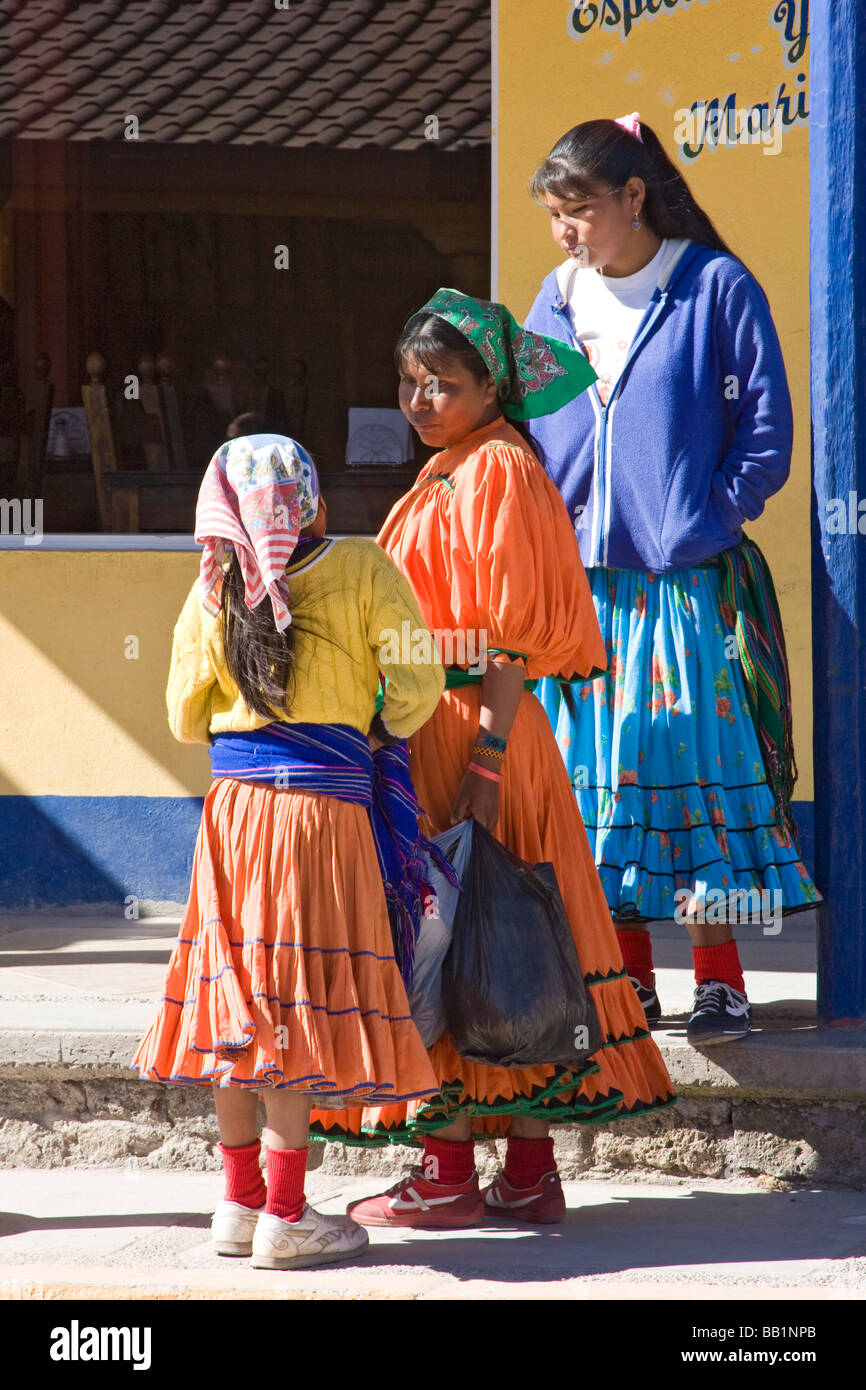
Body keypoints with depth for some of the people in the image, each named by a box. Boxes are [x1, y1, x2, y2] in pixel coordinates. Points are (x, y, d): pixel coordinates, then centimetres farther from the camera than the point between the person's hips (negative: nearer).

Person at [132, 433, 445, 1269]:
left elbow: (185, 720, 11)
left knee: (239, 1008, 11)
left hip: (232, 807, 4)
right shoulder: (363, 571, -6)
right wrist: (377, 738, 10)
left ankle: (240, 1202, 18)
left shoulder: (212, 597, 4)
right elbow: (418, 685, -9)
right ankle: (284, 1217, 0)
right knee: (299, 1011, -2)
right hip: (323, 807, -4)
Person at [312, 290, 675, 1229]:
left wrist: (488, 757, -23)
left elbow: (510, 632, -17)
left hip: (473, 736, -9)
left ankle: (449, 1176, -2)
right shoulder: (445, 476, 18)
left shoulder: (496, 472, -11)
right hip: (429, 738, 9)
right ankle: (531, 1171, 12)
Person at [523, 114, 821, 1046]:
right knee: (600, 771, 6)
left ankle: (719, 979, 3)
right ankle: (628, 979, 14)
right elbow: (526, 431, 18)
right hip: (582, 584, 5)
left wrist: (700, 522, -9)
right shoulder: (556, 302, 11)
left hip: (692, 583, -5)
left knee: (698, 766, -4)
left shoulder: (716, 289, -4)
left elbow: (765, 430, -4)